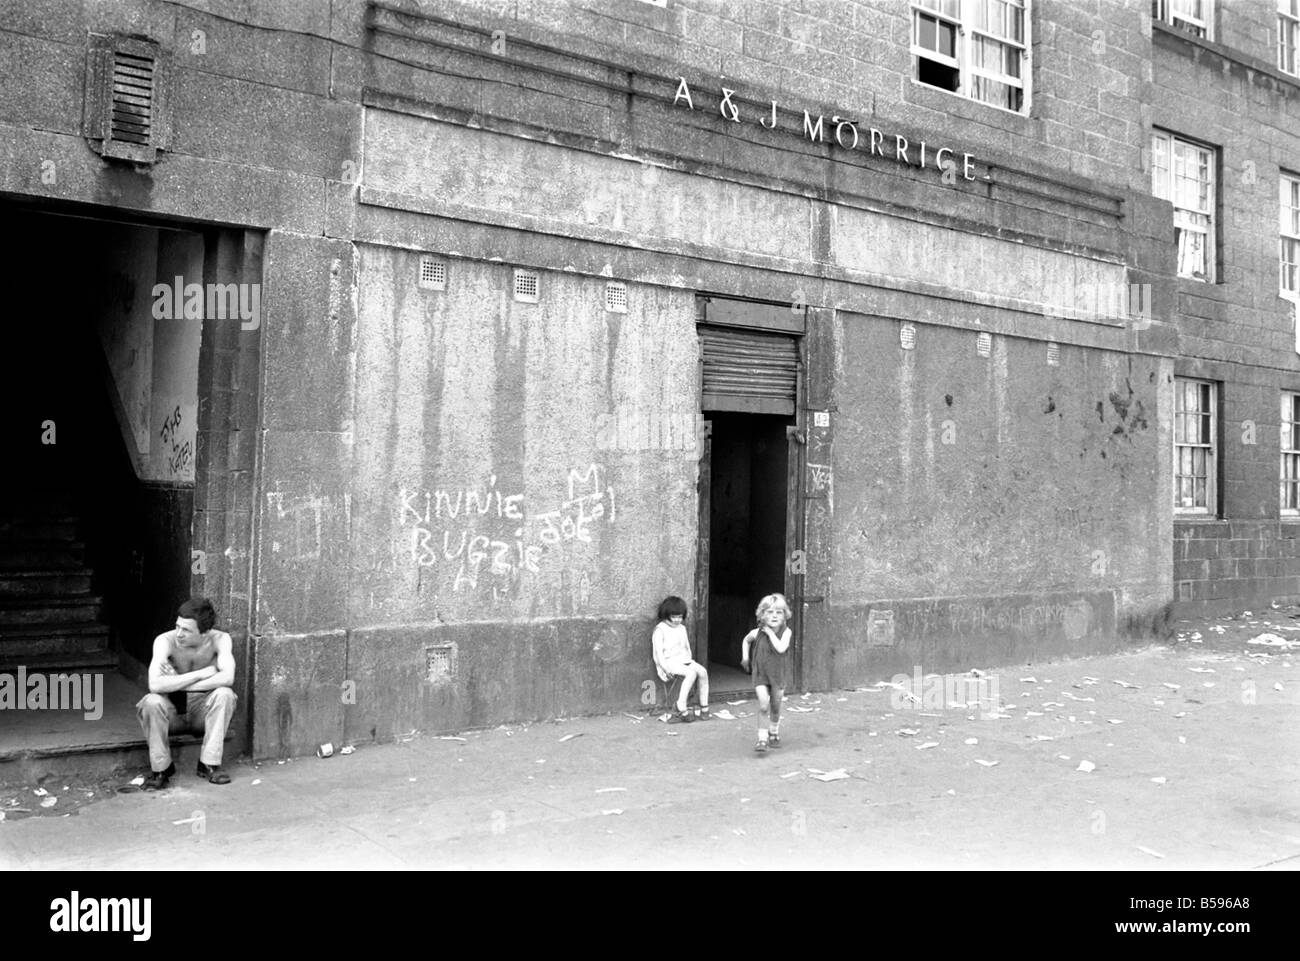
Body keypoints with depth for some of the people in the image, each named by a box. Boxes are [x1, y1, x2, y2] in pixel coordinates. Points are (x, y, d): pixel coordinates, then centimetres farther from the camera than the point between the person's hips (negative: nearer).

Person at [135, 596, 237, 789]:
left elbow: (227, 677, -30)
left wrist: (178, 684, -28)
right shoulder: (165, 641, -18)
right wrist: (202, 673, -27)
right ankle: (161, 768, -12)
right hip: (172, 711, 0)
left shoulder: (220, 639, -15)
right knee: (152, 702, -31)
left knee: (224, 694, -29)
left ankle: (209, 764, -16)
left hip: (203, 710, 1)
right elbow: (155, 685, -32)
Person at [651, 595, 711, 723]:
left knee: (702, 671, -22)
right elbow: (658, 652, -9)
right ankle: (682, 710, -35)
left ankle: (704, 709, -19)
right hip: (669, 662, -6)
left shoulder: (682, 628, 20)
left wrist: (689, 662, 6)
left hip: (684, 660, 6)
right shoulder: (660, 629, -1)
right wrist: (665, 668, -21)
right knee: (692, 673, -32)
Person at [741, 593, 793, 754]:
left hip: (778, 674, 1)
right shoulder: (757, 633, -10)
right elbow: (746, 640, 12)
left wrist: (770, 632, -26)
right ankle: (762, 739, -4)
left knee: (775, 707, 14)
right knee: (763, 706, -14)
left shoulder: (785, 632, -14)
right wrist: (745, 657, 3)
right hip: (760, 674, -1)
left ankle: (774, 732, 40)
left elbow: (781, 648, -32)